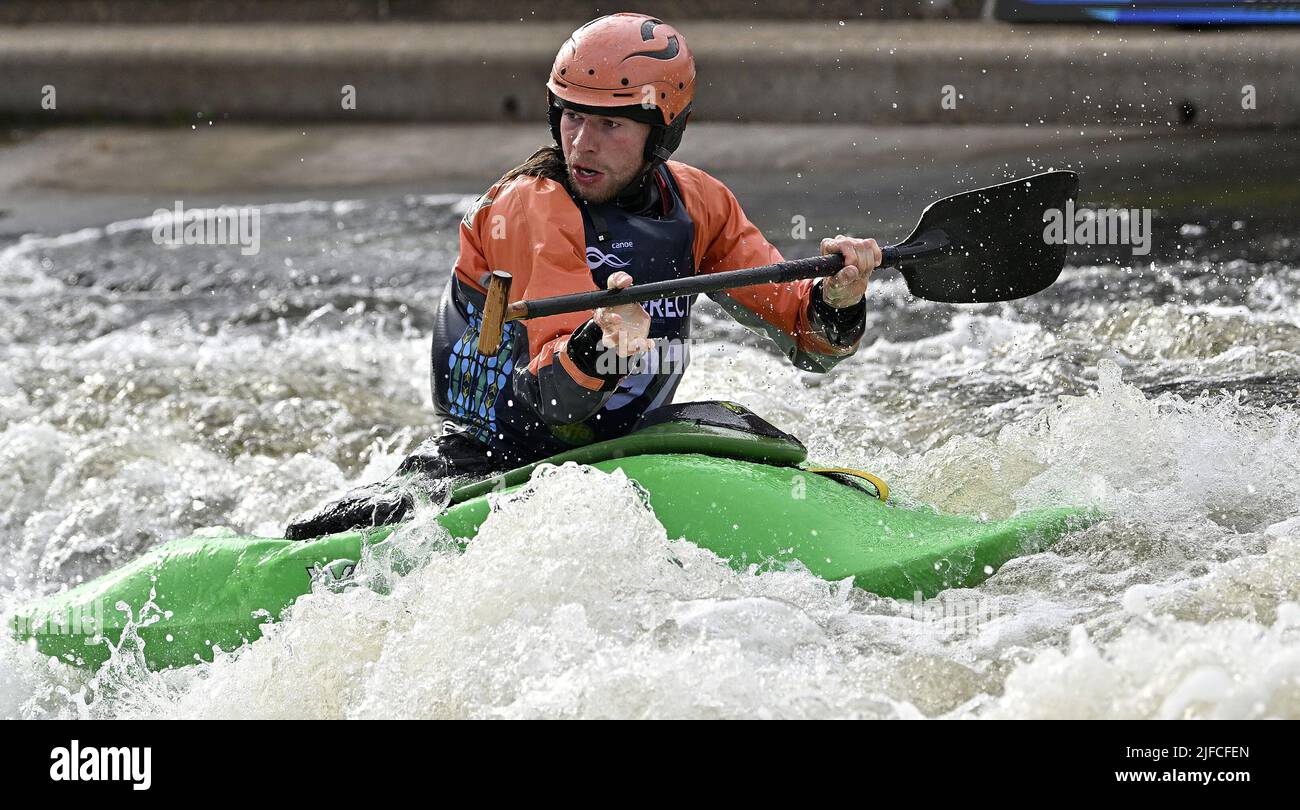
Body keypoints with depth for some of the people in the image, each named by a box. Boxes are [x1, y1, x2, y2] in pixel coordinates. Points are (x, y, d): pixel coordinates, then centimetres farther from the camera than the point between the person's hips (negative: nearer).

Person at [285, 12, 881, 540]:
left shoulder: (697, 205, 1)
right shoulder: (535, 208, -17)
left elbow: (807, 337, 0)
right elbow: (548, 397, -27)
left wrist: (834, 301, -23)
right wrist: (597, 345, -49)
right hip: (491, 457, -6)